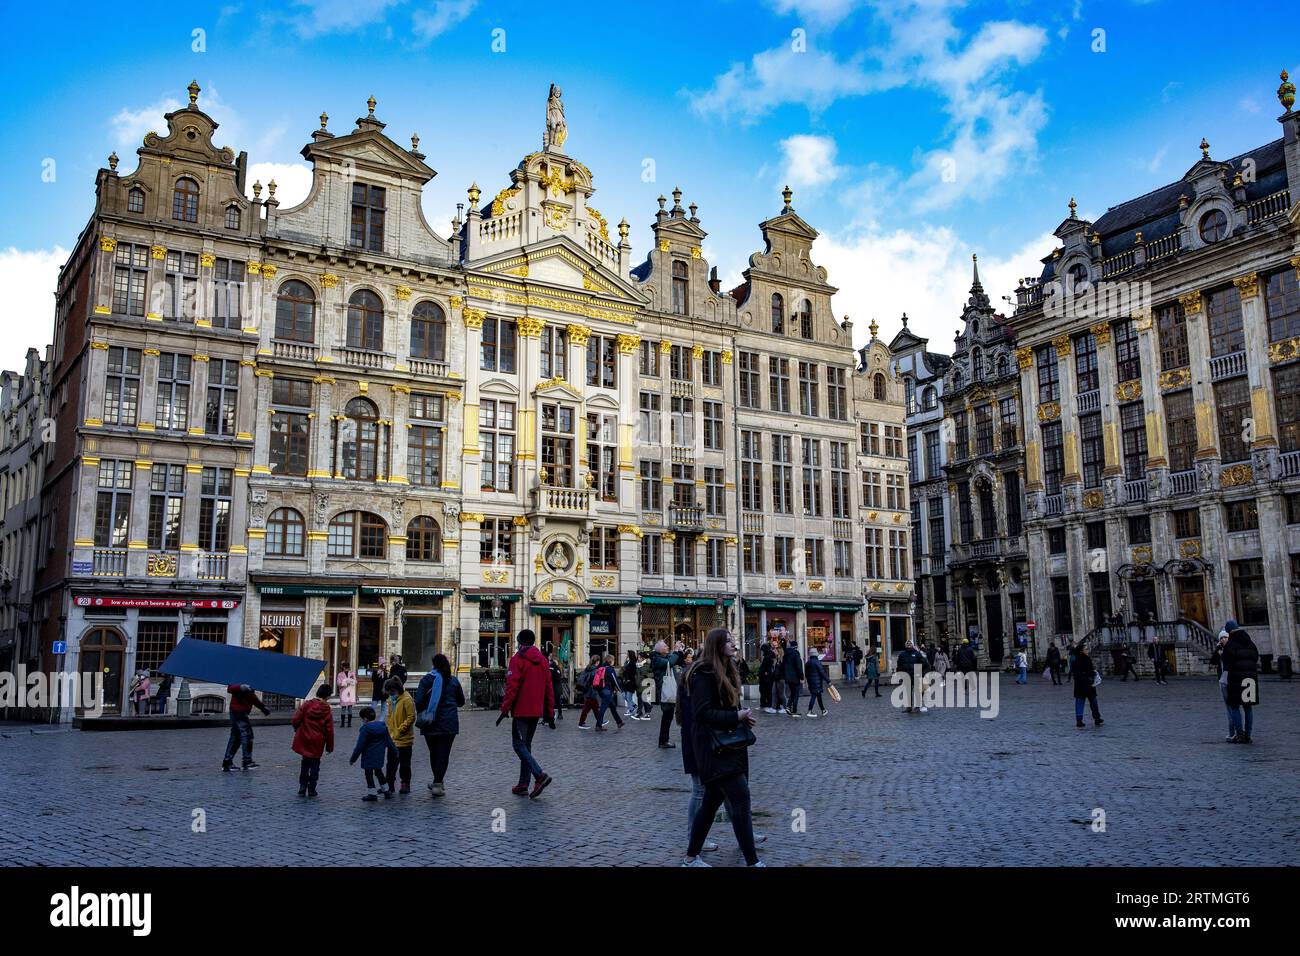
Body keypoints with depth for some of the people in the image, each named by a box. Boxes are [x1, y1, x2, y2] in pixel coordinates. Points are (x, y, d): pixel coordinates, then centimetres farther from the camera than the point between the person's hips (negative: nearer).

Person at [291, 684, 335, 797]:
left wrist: (297, 729, 13)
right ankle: (311, 789, 11)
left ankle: (302, 787, 15)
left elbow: (294, 720, -10)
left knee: (305, 763, 18)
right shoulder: (327, 710, -8)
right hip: (318, 742, -1)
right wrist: (330, 747, 2)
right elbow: (329, 730, -8)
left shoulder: (307, 704, -7)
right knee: (315, 764, 12)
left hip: (304, 739, 1)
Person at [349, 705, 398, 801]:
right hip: (379, 756, 7)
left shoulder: (365, 729, -15)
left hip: (368, 758, -7)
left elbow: (360, 746, -15)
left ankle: (371, 794, 4)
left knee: (369, 775, 3)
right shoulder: (383, 726, 3)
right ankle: (386, 790, 27)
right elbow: (389, 741, 10)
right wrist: (395, 751, 20)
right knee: (379, 772, 21)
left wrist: (353, 759, -8)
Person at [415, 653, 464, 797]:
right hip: (449, 723, 0)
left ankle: (438, 782, 23)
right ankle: (438, 783, -10)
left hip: (431, 724, 0)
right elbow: (461, 702, 14)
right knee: (444, 753, -1)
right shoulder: (453, 680, 6)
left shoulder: (426, 679, -2)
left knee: (434, 753, 13)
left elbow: (418, 701, -9)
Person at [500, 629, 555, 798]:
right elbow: (548, 688, 13)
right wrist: (549, 714, 17)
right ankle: (523, 785, 13)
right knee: (526, 745, 14)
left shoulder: (517, 660, -9)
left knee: (519, 745, -3)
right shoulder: (542, 660, 12)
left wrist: (505, 709, -10)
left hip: (521, 711, -7)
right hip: (536, 712, 7)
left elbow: (512, 687, -14)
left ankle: (540, 775, -20)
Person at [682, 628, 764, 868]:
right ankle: (752, 861, -8)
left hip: (729, 746, 10)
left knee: (712, 801, 14)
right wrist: (737, 716, -19)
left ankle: (691, 857, 23)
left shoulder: (727, 671, 14)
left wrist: (743, 715, 1)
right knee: (741, 798, -12)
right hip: (714, 747, -10)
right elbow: (702, 713, -22)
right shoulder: (704, 674, -15)